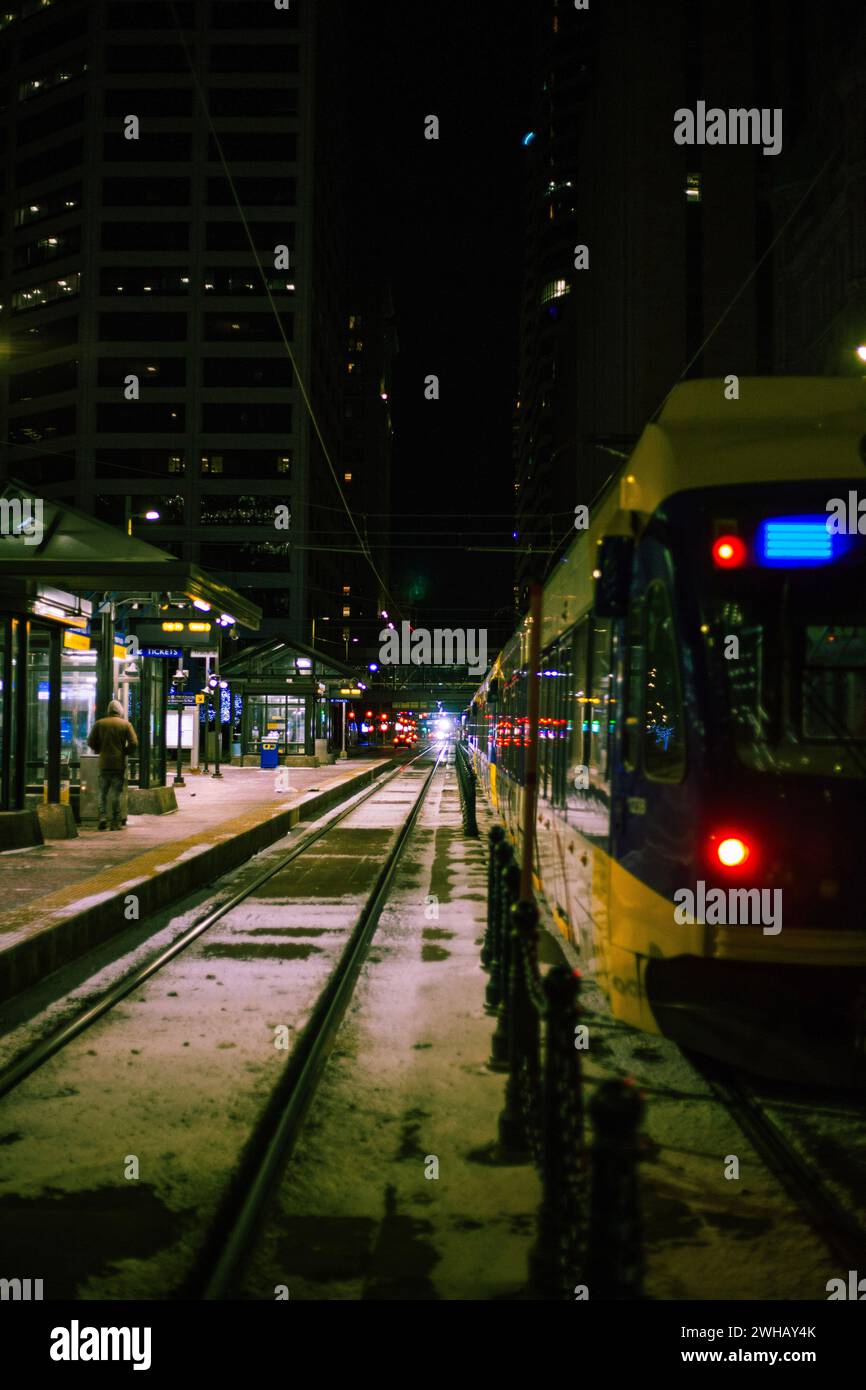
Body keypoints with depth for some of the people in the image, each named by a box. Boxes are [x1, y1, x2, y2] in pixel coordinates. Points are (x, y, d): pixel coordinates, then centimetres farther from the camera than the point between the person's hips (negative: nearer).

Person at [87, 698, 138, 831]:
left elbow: (91, 742, 0)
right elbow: (134, 743, -9)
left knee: (103, 792, 10)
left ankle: (102, 816, -6)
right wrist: (124, 751, 7)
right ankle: (115, 822, 2)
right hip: (119, 764, -1)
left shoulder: (99, 723, 3)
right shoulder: (126, 724, -2)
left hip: (104, 763, 1)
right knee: (116, 793, 3)